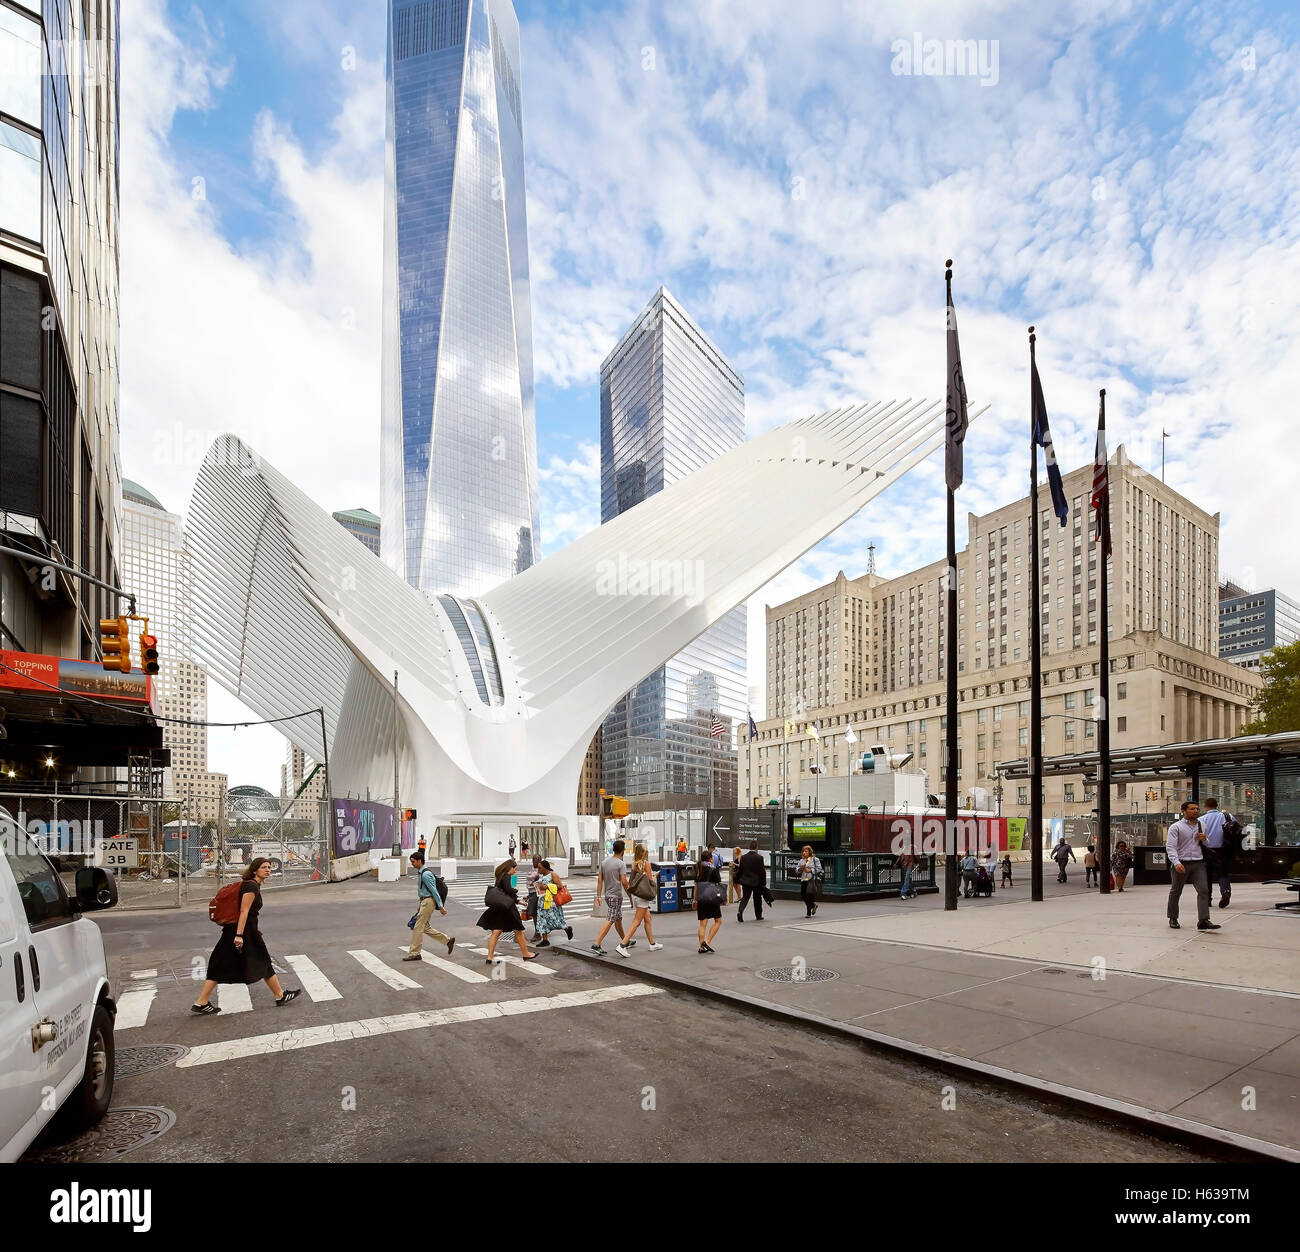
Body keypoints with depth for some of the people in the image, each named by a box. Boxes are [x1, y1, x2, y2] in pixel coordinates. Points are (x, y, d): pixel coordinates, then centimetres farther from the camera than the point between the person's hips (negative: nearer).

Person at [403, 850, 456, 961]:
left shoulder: (426, 874, -19)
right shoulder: (420, 872, 12)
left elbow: (434, 891, -20)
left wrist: (441, 906, -19)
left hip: (428, 902, -10)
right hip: (424, 901, 10)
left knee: (418, 927, -4)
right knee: (425, 927, 13)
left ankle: (414, 954, 5)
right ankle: (448, 941, 21)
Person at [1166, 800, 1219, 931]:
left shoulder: (1201, 826, 12)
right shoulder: (1176, 827, -6)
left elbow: (1206, 845, 25)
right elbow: (1170, 847, -13)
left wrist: (1204, 840, 0)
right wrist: (1176, 862, -28)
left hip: (1198, 864, 4)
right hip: (1181, 864, -4)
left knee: (1204, 890, -10)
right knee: (1175, 892, 8)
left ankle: (1203, 921, -11)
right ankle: (1173, 919, 22)